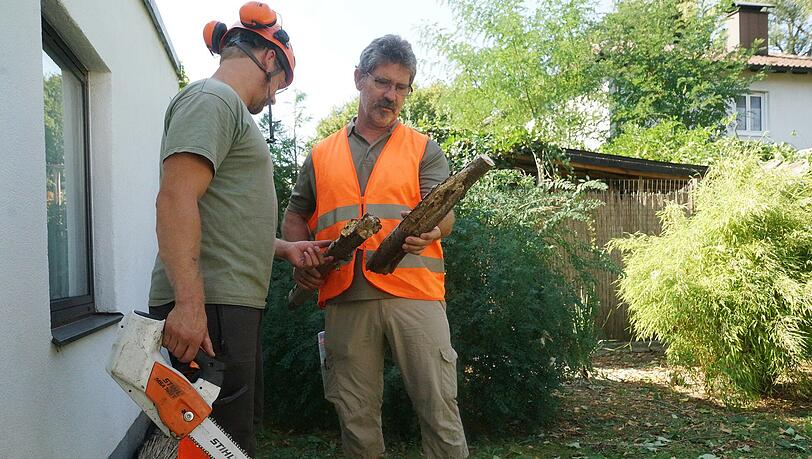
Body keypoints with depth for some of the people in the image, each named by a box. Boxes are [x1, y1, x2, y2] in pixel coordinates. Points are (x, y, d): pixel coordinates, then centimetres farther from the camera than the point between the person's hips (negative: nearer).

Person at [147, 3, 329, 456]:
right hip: (206, 309, -11)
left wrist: (285, 248, 24)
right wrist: (189, 303, -28)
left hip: (236, 306, 11)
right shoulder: (211, 99, -8)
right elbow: (176, 199, -21)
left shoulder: (232, 112, 23)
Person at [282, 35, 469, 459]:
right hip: (344, 299, 2)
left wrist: (427, 230, -24)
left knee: (439, 410, -5)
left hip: (413, 295, -2)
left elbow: (444, 216, 0)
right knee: (356, 418, 7)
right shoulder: (321, 155, 18)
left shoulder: (424, 149, 12)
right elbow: (294, 218, 24)